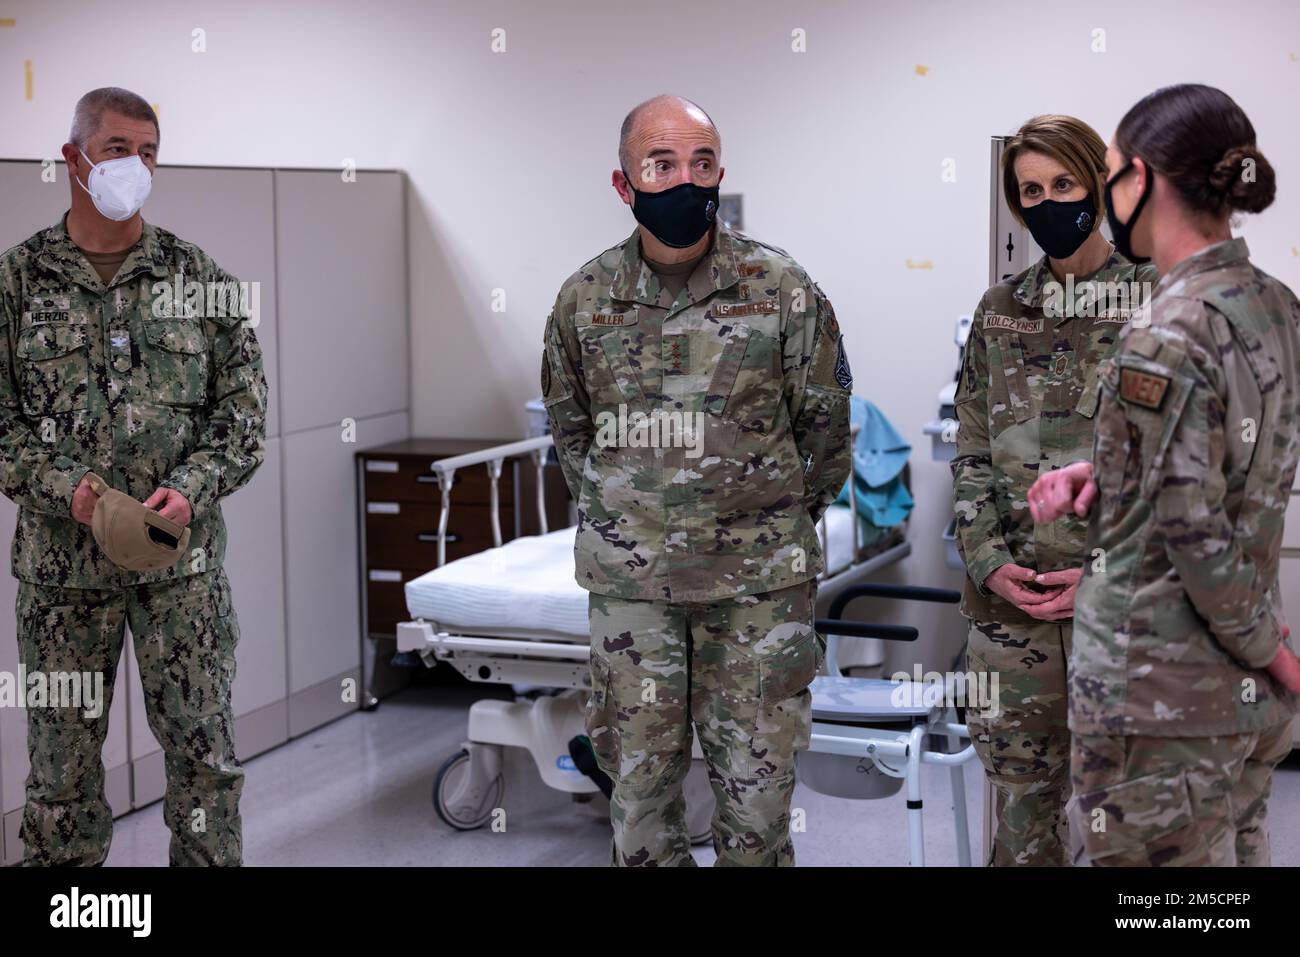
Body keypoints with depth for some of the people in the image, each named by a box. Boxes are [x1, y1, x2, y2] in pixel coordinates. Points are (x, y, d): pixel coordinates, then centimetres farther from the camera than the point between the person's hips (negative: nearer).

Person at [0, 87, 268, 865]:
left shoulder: (198, 277, 4)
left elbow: (245, 408, 3)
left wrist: (190, 489, -12)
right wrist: (70, 489, -14)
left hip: (182, 556, 0)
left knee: (205, 753, 4)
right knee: (63, 765, 8)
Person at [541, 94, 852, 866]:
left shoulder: (782, 290, -6)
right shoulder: (585, 299, 0)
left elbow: (825, 425, 4)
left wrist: (783, 523, 11)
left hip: (758, 578, -1)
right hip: (629, 580, 2)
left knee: (758, 786, 5)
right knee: (639, 779, 9)